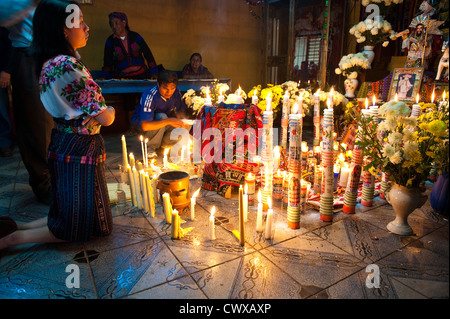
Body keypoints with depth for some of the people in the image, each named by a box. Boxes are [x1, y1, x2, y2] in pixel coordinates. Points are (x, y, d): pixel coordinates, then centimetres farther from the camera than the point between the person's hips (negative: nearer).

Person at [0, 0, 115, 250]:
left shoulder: (49, 63, 9)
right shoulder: (69, 65, -20)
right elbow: (105, 118, -19)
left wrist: (97, 111, -4)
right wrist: (110, 110, 3)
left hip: (62, 144, 9)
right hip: (78, 151, -9)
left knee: (68, 214, 23)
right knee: (76, 228, 8)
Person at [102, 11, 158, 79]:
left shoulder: (135, 36, 6)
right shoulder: (110, 41, 6)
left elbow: (148, 54, 9)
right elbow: (107, 63, 8)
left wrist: (153, 72, 2)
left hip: (141, 75, 0)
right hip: (122, 77, 0)